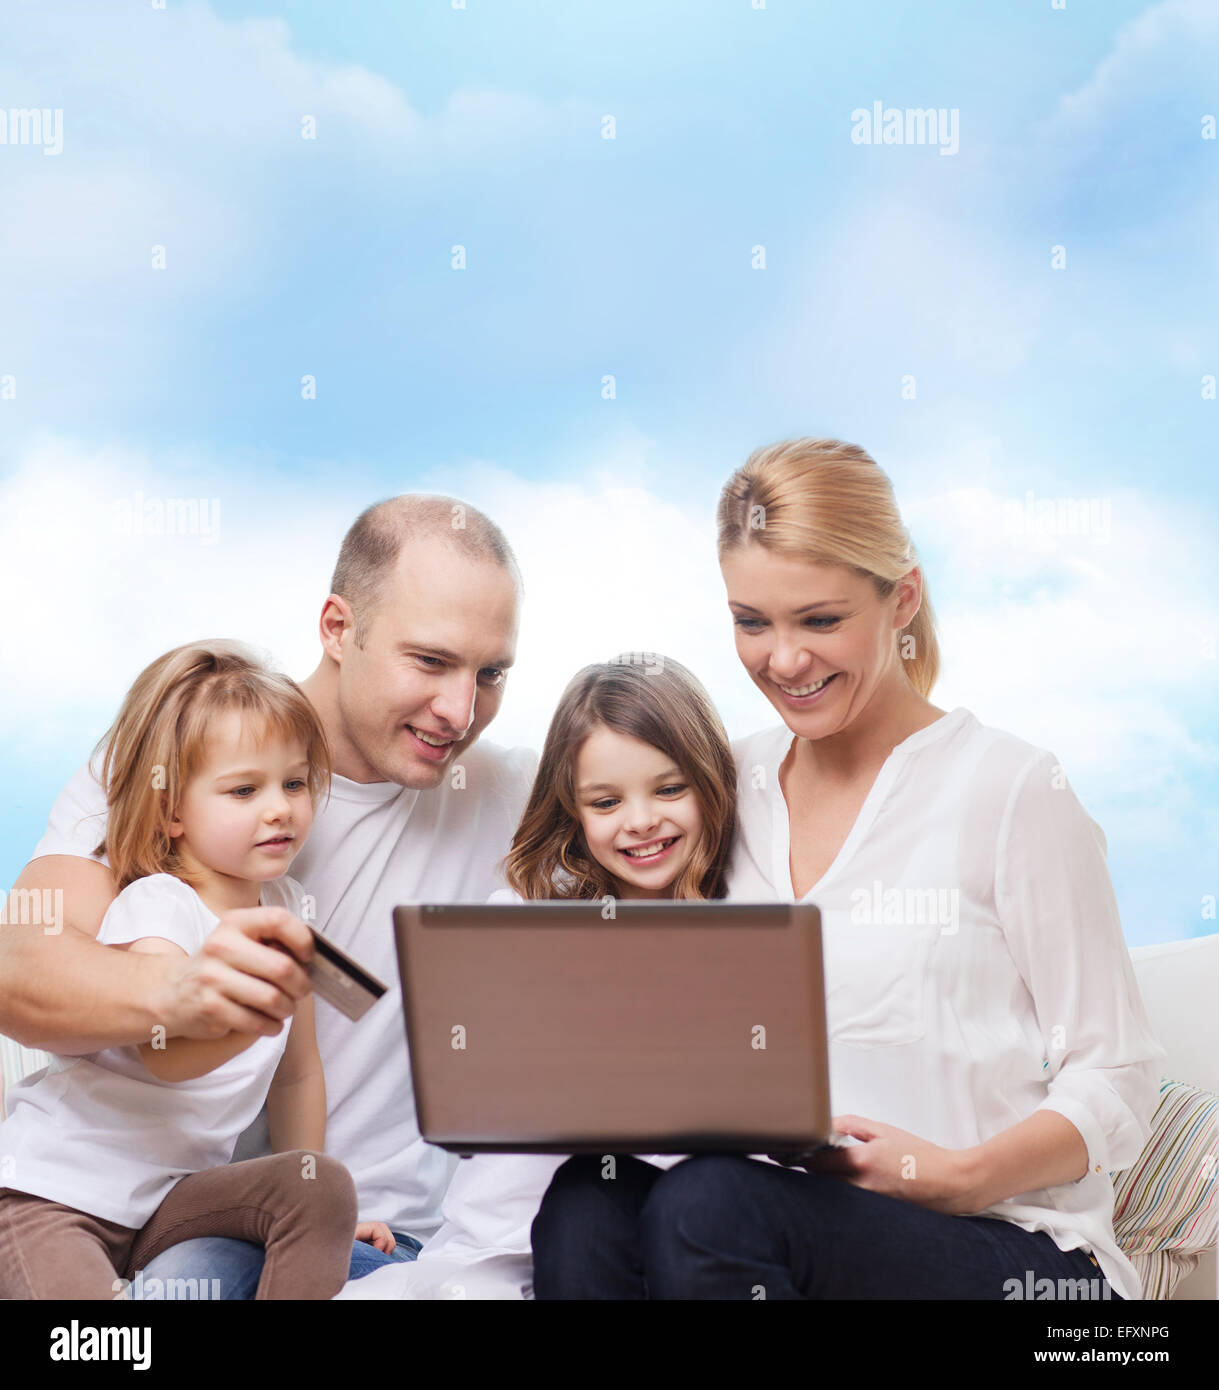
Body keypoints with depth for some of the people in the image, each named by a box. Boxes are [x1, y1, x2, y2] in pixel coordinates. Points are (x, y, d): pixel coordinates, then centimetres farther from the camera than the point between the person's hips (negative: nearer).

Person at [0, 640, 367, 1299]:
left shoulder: (287, 909, 2)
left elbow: (296, 1072, 11)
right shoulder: (153, 907, -19)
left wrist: (307, 1202, 11)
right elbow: (166, 1052, -37)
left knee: (323, 1185, -17)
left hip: (176, 1193, 7)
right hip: (54, 1190, -6)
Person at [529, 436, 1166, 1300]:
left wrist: (963, 1177, -19)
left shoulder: (1012, 791, -2)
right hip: (770, 1210, 4)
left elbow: (1115, 1085, -2)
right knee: (585, 1209, -29)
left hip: (1007, 1244, -4)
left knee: (707, 1205, -34)